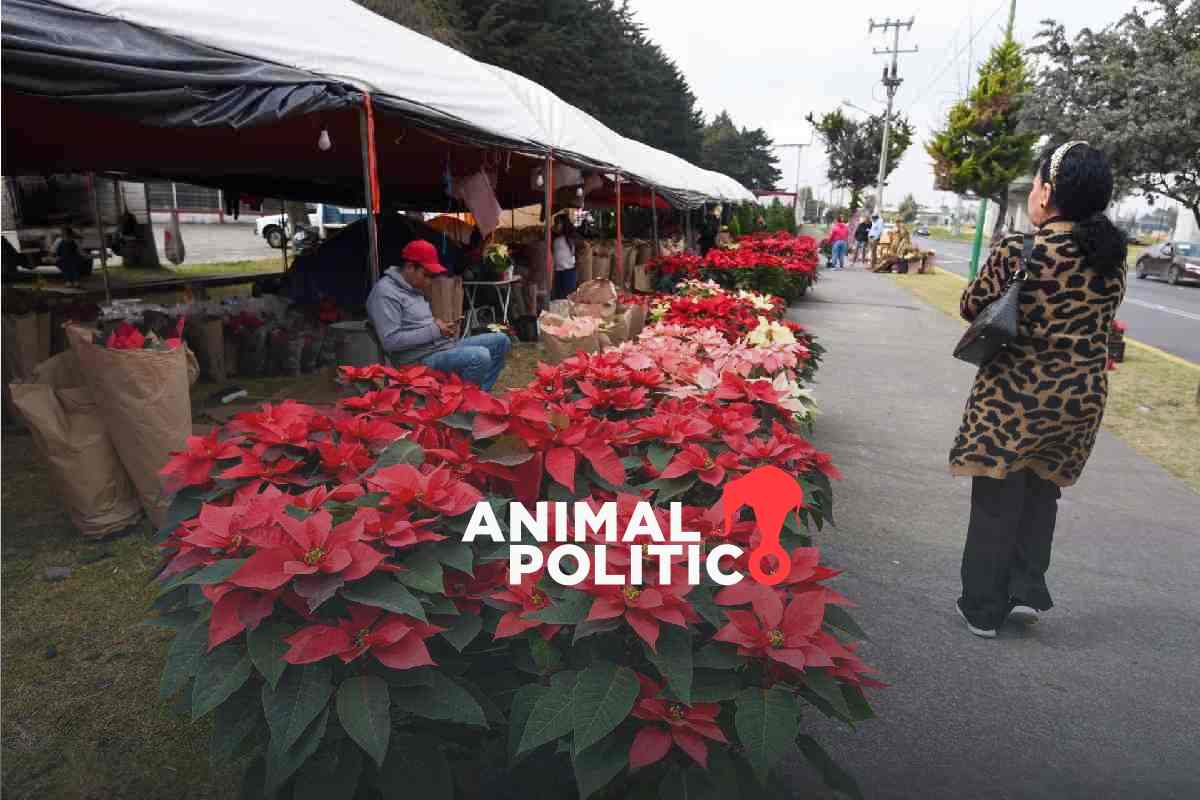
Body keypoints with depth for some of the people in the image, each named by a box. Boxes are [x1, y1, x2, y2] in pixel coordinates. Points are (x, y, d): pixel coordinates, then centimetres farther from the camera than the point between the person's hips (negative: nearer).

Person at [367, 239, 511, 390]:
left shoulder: (414, 289, 16)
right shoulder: (385, 292, -14)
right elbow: (390, 341, -22)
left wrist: (442, 328, 3)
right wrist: (434, 331, -18)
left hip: (443, 347, 10)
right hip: (421, 360, -10)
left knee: (500, 340, 7)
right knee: (480, 357, -32)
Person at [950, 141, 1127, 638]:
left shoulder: (1018, 252, -17)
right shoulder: (1111, 257, 0)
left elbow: (973, 307, -5)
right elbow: (1101, 320, 11)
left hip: (1013, 396, -5)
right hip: (1082, 396, 5)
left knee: (997, 501, 8)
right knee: (1042, 493, 22)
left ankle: (983, 608, 18)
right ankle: (1027, 591, 23)